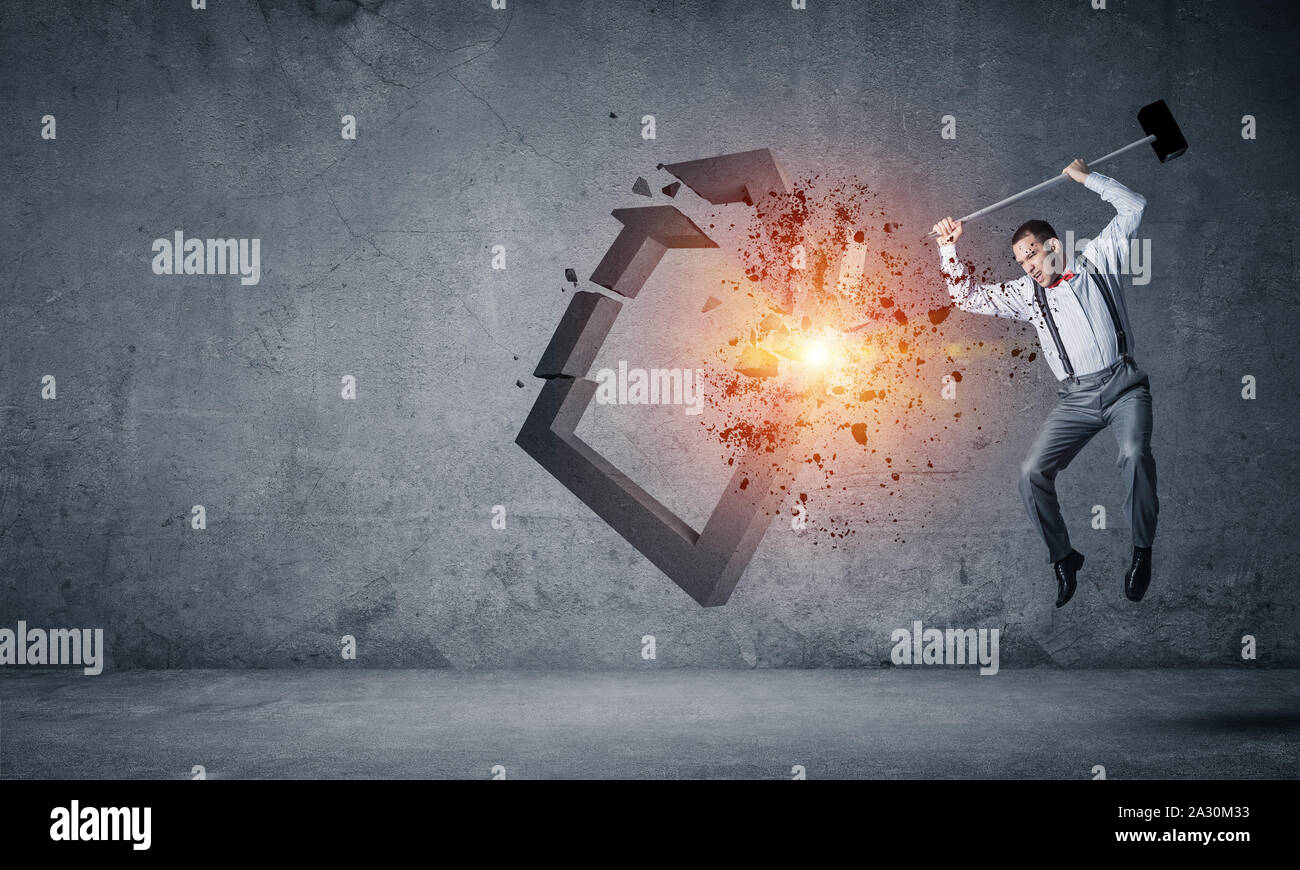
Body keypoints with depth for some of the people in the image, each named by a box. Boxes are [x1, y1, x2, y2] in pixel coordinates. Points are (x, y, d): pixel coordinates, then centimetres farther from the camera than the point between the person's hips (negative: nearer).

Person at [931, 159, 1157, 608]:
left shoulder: (1097, 261, 9)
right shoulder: (1026, 293, 12)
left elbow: (1132, 206, 9)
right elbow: (967, 297, 10)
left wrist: (1086, 178, 8)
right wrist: (948, 248, 0)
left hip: (1124, 385, -2)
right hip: (1076, 398, 3)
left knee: (1135, 456, -30)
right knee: (1033, 472, -15)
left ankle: (1142, 552, -14)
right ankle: (1063, 556, 3)